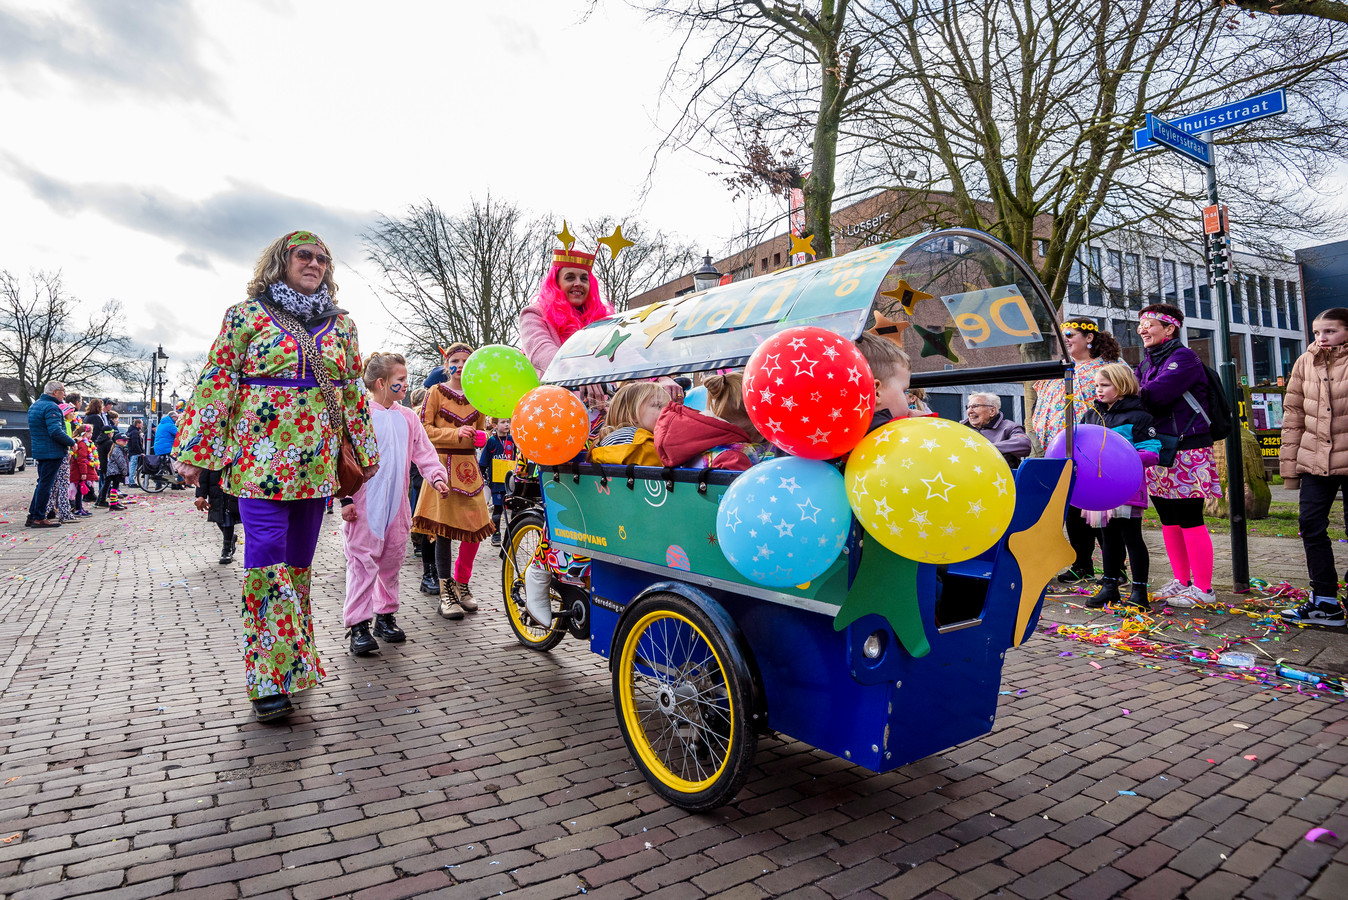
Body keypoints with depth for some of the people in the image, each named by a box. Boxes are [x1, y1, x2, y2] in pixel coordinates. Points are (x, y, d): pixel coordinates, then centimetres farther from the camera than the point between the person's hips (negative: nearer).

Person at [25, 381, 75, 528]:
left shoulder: (34, 405, 17)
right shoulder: (52, 407, -16)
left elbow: (32, 431, 25)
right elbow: (56, 432, -25)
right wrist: (72, 442, -13)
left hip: (39, 450, 10)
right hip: (52, 452, -10)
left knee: (42, 483, 17)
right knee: (46, 484, -5)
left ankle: (32, 516, 21)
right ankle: (39, 518, -1)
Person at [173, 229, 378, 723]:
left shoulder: (340, 324, 14)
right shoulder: (247, 314, 4)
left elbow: (353, 391, 17)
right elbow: (217, 382, 1)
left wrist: (366, 451, 17)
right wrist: (194, 451, -2)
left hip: (316, 463, 4)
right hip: (260, 460, -3)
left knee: (298, 564, 9)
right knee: (267, 561, -7)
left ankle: (292, 662, 21)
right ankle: (271, 680, 1)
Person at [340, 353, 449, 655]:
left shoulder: (408, 418, 11)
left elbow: (424, 452, 11)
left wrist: (437, 476, -7)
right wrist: (345, 498, -11)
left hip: (396, 506, 6)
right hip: (364, 506, -6)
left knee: (391, 561, 13)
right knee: (363, 562, -4)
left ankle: (385, 616, 26)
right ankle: (358, 625, 3)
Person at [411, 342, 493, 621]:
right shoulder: (436, 392, 1)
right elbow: (424, 429, -5)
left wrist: (481, 437, 1)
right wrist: (455, 433, -17)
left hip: (469, 465, 4)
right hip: (443, 464, -4)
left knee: (476, 528, 1)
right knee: (444, 529, -2)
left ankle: (462, 584, 21)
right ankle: (446, 592, 8)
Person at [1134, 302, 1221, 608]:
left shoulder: (1184, 357, -9)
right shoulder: (1146, 363, 17)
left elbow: (1156, 393, -22)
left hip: (1186, 451, -8)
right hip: (1159, 451, 8)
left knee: (1190, 520, -3)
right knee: (1168, 520, 12)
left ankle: (1203, 588, 7)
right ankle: (1181, 581, 24)